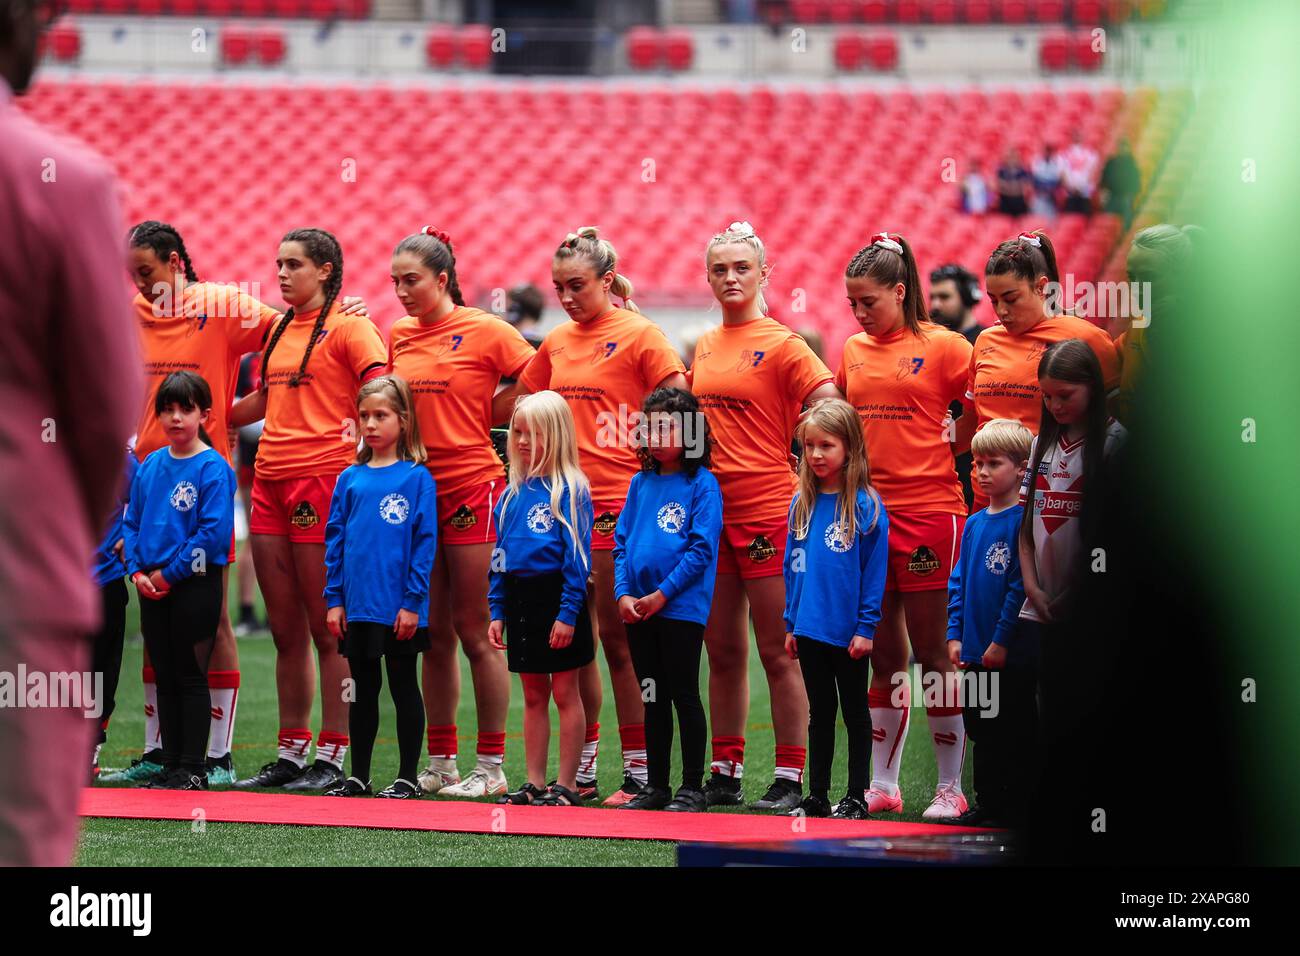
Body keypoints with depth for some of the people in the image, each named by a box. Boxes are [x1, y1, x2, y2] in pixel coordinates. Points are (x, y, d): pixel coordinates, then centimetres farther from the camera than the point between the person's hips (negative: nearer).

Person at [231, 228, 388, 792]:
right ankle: (290, 755, 14)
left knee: (327, 628, -5)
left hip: (322, 478, -8)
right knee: (285, 628, 9)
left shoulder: (347, 326, -4)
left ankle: (333, 758, -2)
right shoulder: (280, 329, 19)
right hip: (270, 479, 8)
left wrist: (363, 433, -26)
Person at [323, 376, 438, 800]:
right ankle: (358, 777, 19)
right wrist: (334, 599, 2)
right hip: (357, 607, 4)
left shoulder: (416, 478, -5)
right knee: (362, 691, 12)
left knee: (403, 688, 5)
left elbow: (424, 543, -8)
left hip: (400, 609, -4)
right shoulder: (350, 479, 7)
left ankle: (407, 778, 11)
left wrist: (413, 602, -13)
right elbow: (335, 541, 9)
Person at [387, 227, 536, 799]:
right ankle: (439, 765, 15)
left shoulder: (483, 331, -6)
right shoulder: (399, 336, 10)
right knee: (434, 637, 9)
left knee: (475, 634, -4)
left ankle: (491, 768, 1)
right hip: (418, 490, 6)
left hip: (473, 489, -6)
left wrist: (488, 415, -3)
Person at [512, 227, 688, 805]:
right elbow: (514, 398, 26)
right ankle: (581, 767, 14)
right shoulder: (557, 342, 13)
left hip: (619, 503, -6)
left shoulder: (639, 335, -5)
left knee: (618, 637, -5)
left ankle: (640, 771, 0)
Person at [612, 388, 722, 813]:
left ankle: (692, 788, 5)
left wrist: (662, 594, -15)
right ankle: (655, 785, 18)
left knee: (684, 695, -1)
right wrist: (623, 594, -3)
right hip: (638, 610, 6)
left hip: (682, 606, -6)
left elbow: (702, 549, -12)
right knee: (654, 698, 12)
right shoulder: (640, 483, 11)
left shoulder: (702, 484, -6)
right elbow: (622, 541, 11)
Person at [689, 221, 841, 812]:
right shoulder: (705, 347, 14)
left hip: (767, 512, -6)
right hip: (711, 511, 6)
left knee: (778, 652, -4)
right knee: (722, 652, 10)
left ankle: (790, 779, -1)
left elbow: (831, 412, -12)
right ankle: (724, 775, 15)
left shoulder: (781, 345, -6)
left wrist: (802, 468, -9)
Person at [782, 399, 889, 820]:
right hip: (810, 628, 5)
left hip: (849, 633, -5)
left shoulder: (865, 507, -9)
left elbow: (874, 572, -9)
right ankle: (817, 796, 18)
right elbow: (792, 567, 11)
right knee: (819, 713, 12)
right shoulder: (802, 504, 6)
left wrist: (866, 628, -13)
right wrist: (791, 623, 8)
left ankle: (856, 797, 12)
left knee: (854, 713, 7)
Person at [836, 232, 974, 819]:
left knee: (931, 655, -1)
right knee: (884, 658, 9)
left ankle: (950, 787, 5)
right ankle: (881, 786, 14)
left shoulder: (943, 347, -5)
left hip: (929, 512, -5)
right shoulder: (854, 351, 10)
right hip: (868, 513, 5)